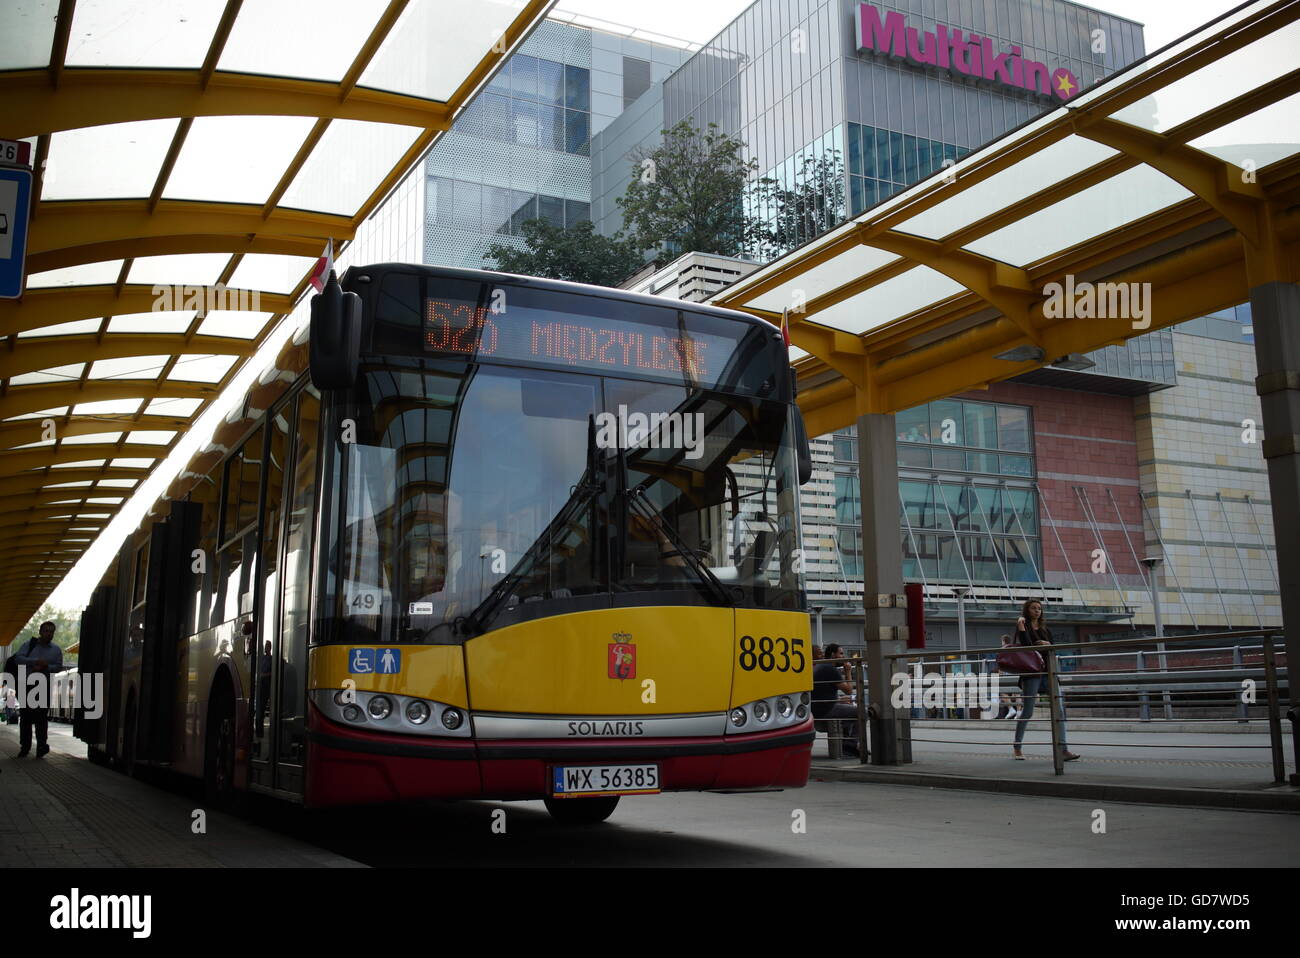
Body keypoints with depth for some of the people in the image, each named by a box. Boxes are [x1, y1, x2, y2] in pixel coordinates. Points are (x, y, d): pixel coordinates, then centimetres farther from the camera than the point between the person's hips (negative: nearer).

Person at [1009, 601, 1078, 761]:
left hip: (1047, 672, 5)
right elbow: (1026, 645, -12)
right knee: (1027, 711, -3)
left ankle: (1064, 750, -9)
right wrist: (1021, 626, -18)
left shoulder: (1046, 629, 18)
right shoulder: (1022, 626, 3)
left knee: (1059, 709, -7)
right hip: (1031, 673, -5)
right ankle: (1016, 748, 11)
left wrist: (1049, 645, -1)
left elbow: (1053, 653, 19)